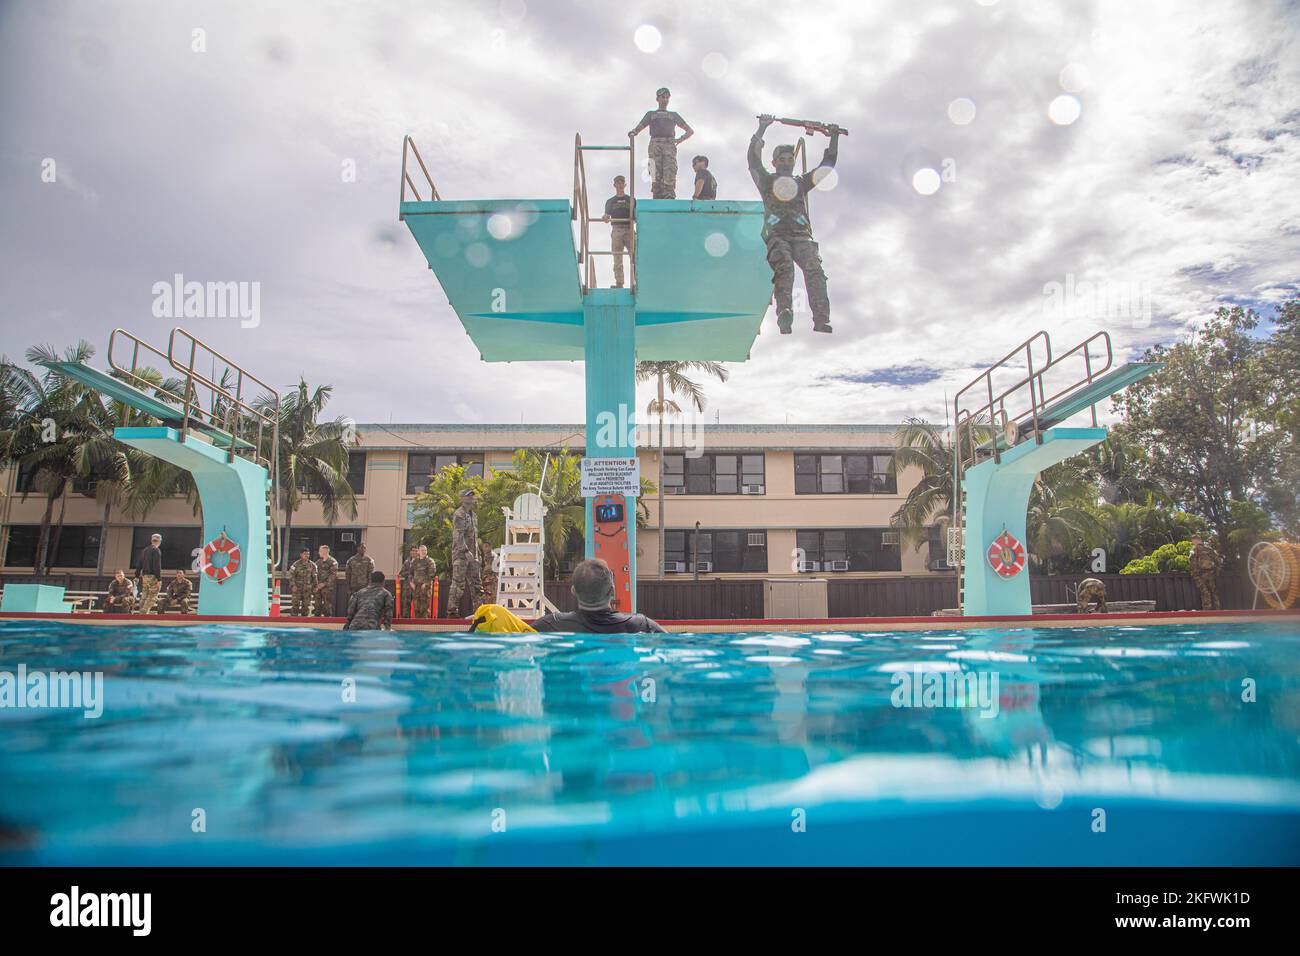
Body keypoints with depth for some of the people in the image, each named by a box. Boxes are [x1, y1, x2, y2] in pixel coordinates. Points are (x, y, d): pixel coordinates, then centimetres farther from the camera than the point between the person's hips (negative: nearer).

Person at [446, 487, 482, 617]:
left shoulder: (473, 515, 18)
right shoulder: (459, 515, -9)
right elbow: (458, 535, -18)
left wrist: (477, 553, 18)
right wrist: (466, 551, -25)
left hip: (472, 555, 8)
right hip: (460, 554, -8)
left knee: (476, 582, 8)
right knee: (458, 583, -8)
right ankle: (452, 610, -5)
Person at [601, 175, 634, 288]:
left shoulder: (631, 200, 18)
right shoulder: (610, 201, 19)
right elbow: (607, 216, 12)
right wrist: (605, 218, -12)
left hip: (629, 229, -1)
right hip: (616, 230, 1)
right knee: (617, 258, -4)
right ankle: (619, 283, -4)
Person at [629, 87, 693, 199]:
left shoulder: (673, 115, 30)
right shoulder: (651, 114, 29)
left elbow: (690, 131, 27)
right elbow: (638, 129, 20)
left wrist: (681, 139, 5)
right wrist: (632, 133, -6)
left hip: (669, 145, 0)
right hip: (655, 144, 0)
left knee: (670, 175, -19)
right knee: (656, 175, -15)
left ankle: (669, 199, -28)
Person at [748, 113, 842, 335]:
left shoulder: (801, 183, 30)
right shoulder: (767, 181, 23)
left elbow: (827, 166, 31)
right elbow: (753, 157, 13)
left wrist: (834, 138, 26)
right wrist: (762, 129, 10)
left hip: (801, 236, 2)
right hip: (776, 236, -2)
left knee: (814, 268, -24)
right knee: (784, 265, -33)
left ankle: (821, 320, -36)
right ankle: (784, 312, -50)